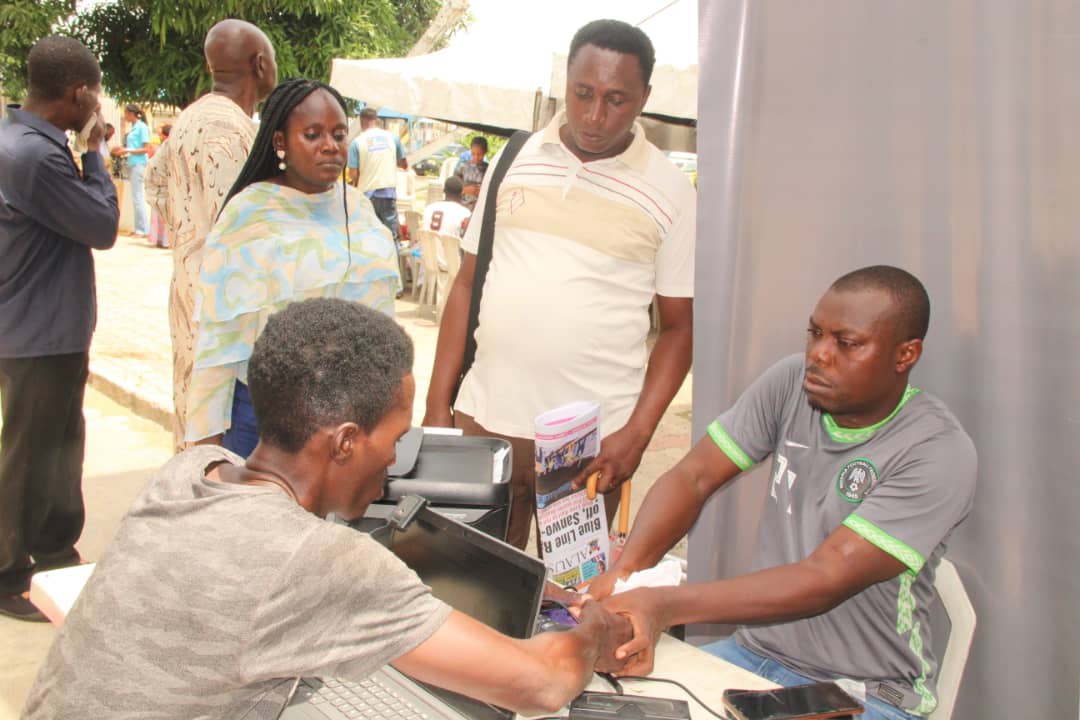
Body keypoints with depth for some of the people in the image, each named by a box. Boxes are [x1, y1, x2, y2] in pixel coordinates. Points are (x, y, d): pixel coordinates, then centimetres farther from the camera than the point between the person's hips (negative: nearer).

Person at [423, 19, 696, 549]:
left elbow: (678, 326, 0)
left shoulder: (668, 191, -1)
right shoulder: (515, 160, 6)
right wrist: (437, 403, 5)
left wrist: (637, 434, -11)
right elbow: (467, 284, 10)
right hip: (484, 421, 3)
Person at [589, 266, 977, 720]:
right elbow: (693, 477, -6)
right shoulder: (793, 383, -3)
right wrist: (625, 571, -25)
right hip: (754, 654, 5)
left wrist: (667, 605, -36)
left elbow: (826, 581, -26)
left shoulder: (939, 453, -18)